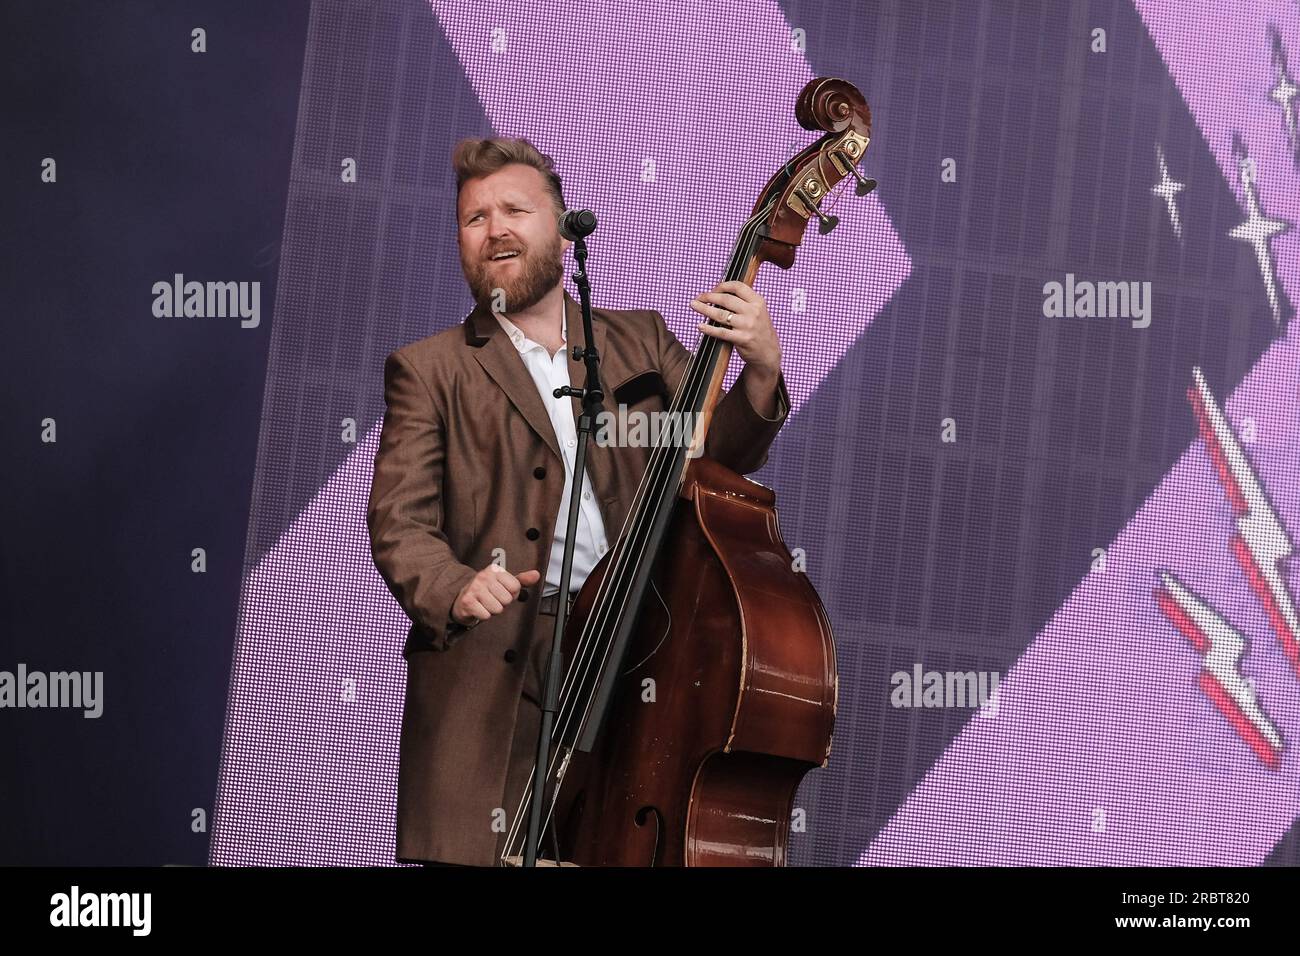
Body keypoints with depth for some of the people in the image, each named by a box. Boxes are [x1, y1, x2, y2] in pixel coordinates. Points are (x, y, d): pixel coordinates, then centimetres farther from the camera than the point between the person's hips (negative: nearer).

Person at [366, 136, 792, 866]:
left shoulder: (641, 341, 17)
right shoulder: (427, 369, 8)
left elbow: (720, 451, 7)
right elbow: (398, 523, -1)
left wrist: (760, 372, -13)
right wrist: (454, 587, -22)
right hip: (495, 676, -2)